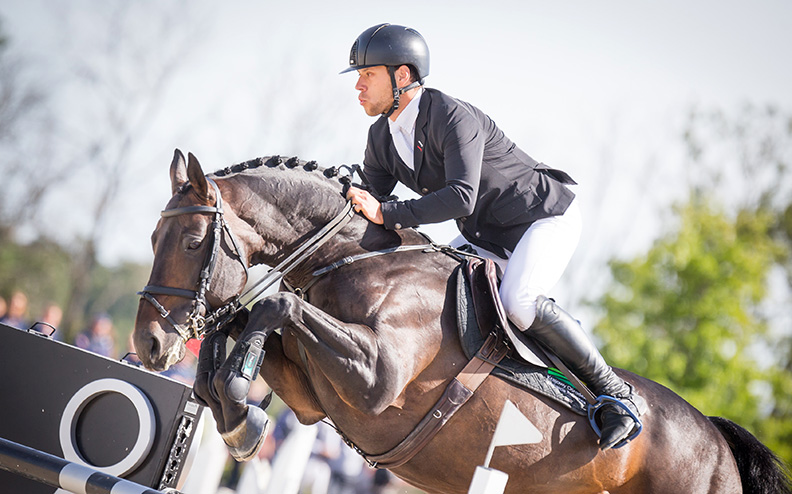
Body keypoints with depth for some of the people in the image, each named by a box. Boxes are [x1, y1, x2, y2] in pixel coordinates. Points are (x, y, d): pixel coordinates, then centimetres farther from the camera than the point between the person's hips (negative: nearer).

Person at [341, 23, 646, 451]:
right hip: (485, 239, 9)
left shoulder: (453, 117, -27)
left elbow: (461, 197, -39)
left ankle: (616, 392, -18)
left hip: (545, 216, -9)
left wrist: (387, 215, -43)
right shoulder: (382, 136, 0)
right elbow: (368, 202, 3)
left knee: (516, 303, -32)